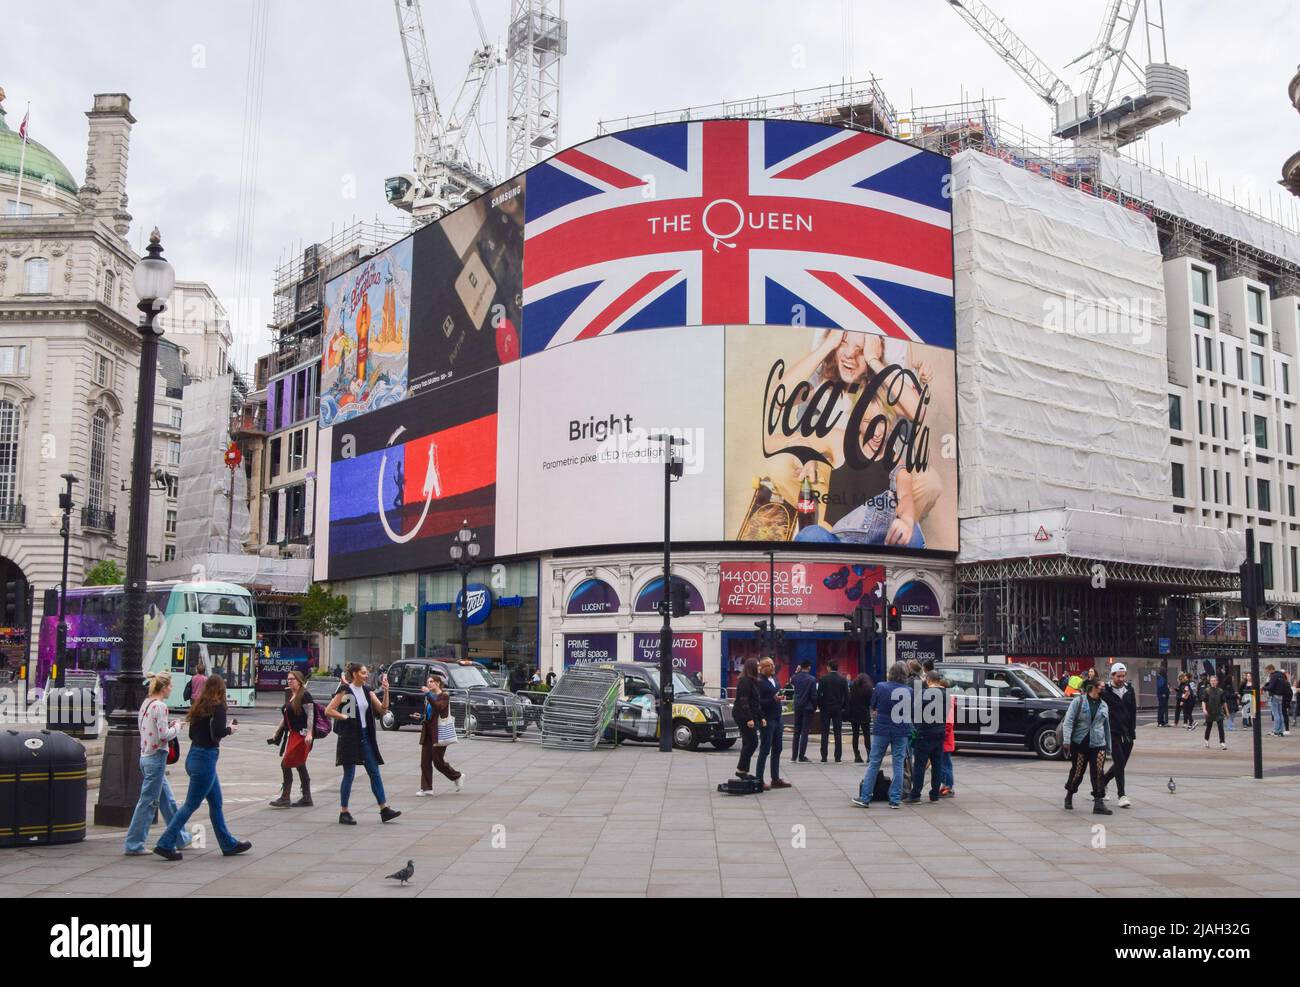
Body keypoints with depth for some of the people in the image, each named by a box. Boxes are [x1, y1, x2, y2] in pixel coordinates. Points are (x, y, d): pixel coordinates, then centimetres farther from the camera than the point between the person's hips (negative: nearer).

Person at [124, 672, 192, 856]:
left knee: (167, 800, 18)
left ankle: (180, 837, 28)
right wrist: (176, 726, -3)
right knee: (148, 802, -1)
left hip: (146, 757, 9)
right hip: (156, 758, -9)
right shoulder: (160, 706, -16)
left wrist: (170, 726, 10)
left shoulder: (146, 704, 10)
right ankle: (133, 845, 4)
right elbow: (164, 735, -20)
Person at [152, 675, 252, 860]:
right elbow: (218, 732, -25)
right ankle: (165, 844, 1)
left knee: (216, 803, 16)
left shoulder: (199, 706, 10)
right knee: (191, 804, -1)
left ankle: (229, 844, 24)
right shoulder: (218, 707, -13)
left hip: (194, 756, 9)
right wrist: (229, 729, -4)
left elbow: (192, 734, 13)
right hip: (206, 759, -9)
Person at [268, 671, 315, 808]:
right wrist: (277, 733, 22)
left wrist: (309, 733, -25)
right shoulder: (289, 695, 17)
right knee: (300, 766, 11)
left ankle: (285, 798, -6)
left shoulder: (304, 695, -10)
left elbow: (310, 715, -17)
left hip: (301, 735, -9)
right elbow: (285, 716, 23)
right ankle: (307, 799, 16)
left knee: (286, 763, -11)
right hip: (292, 734, 9)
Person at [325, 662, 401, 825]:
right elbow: (328, 711, -12)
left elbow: (382, 709, 4)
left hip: (365, 735, 6)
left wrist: (386, 692, -7)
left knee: (374, 772, 4)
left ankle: (384, 809, 6)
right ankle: (344, 813, 9)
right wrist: (345, 717, -12)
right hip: (349, 736, -6)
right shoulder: (345, 691, -9)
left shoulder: (367, 691, 9)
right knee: (349, 774, -1)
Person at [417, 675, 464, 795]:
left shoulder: (444, 696, -8)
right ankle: (426, 788, 6)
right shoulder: (429, 697, 14)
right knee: (425, 761, 1)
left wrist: (428, 694, -31)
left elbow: (438, 707, -28)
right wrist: (423, 722, 8)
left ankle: (458, 776, 16)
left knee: (438, 761, -5)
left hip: (439, 732, -7)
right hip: (428, 731, 7)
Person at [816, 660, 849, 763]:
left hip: (825, 709, -1)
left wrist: (819, 705, 4)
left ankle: (824, 757, 1)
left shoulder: (823, 679, -7)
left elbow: (819, 694, -8)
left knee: (825, 734, 3)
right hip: (838, 709, 1)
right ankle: (838, 758, 2)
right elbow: (846, 695, -1)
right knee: (838, 733, 4)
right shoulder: (843, 680, -1)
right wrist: (843, 707, 10)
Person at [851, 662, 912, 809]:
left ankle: (865, 798, 7)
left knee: (873, 763, 6)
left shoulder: (880, 687, -7)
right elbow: (911, 712, 6)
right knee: (898, 765, 8)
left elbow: (873, 709, 3)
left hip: (882, 730, -1)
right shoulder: (909, 690, -4)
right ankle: (895, 800, 9)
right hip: (902, 731, 1)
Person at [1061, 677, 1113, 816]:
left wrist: (1108, 745, 19)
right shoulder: (1078, 701, -4)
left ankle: (1099, 803, -7)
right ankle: (1069, 796, 28)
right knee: (1077, 772, 6)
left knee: (1098, 772, -8)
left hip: (1098, 744, 3)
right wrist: (1066, 741, -17)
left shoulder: (1103, 705, 11)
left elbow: (1106, 726, 20)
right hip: (1079, 743, -3)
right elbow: (1068, 721, -9)